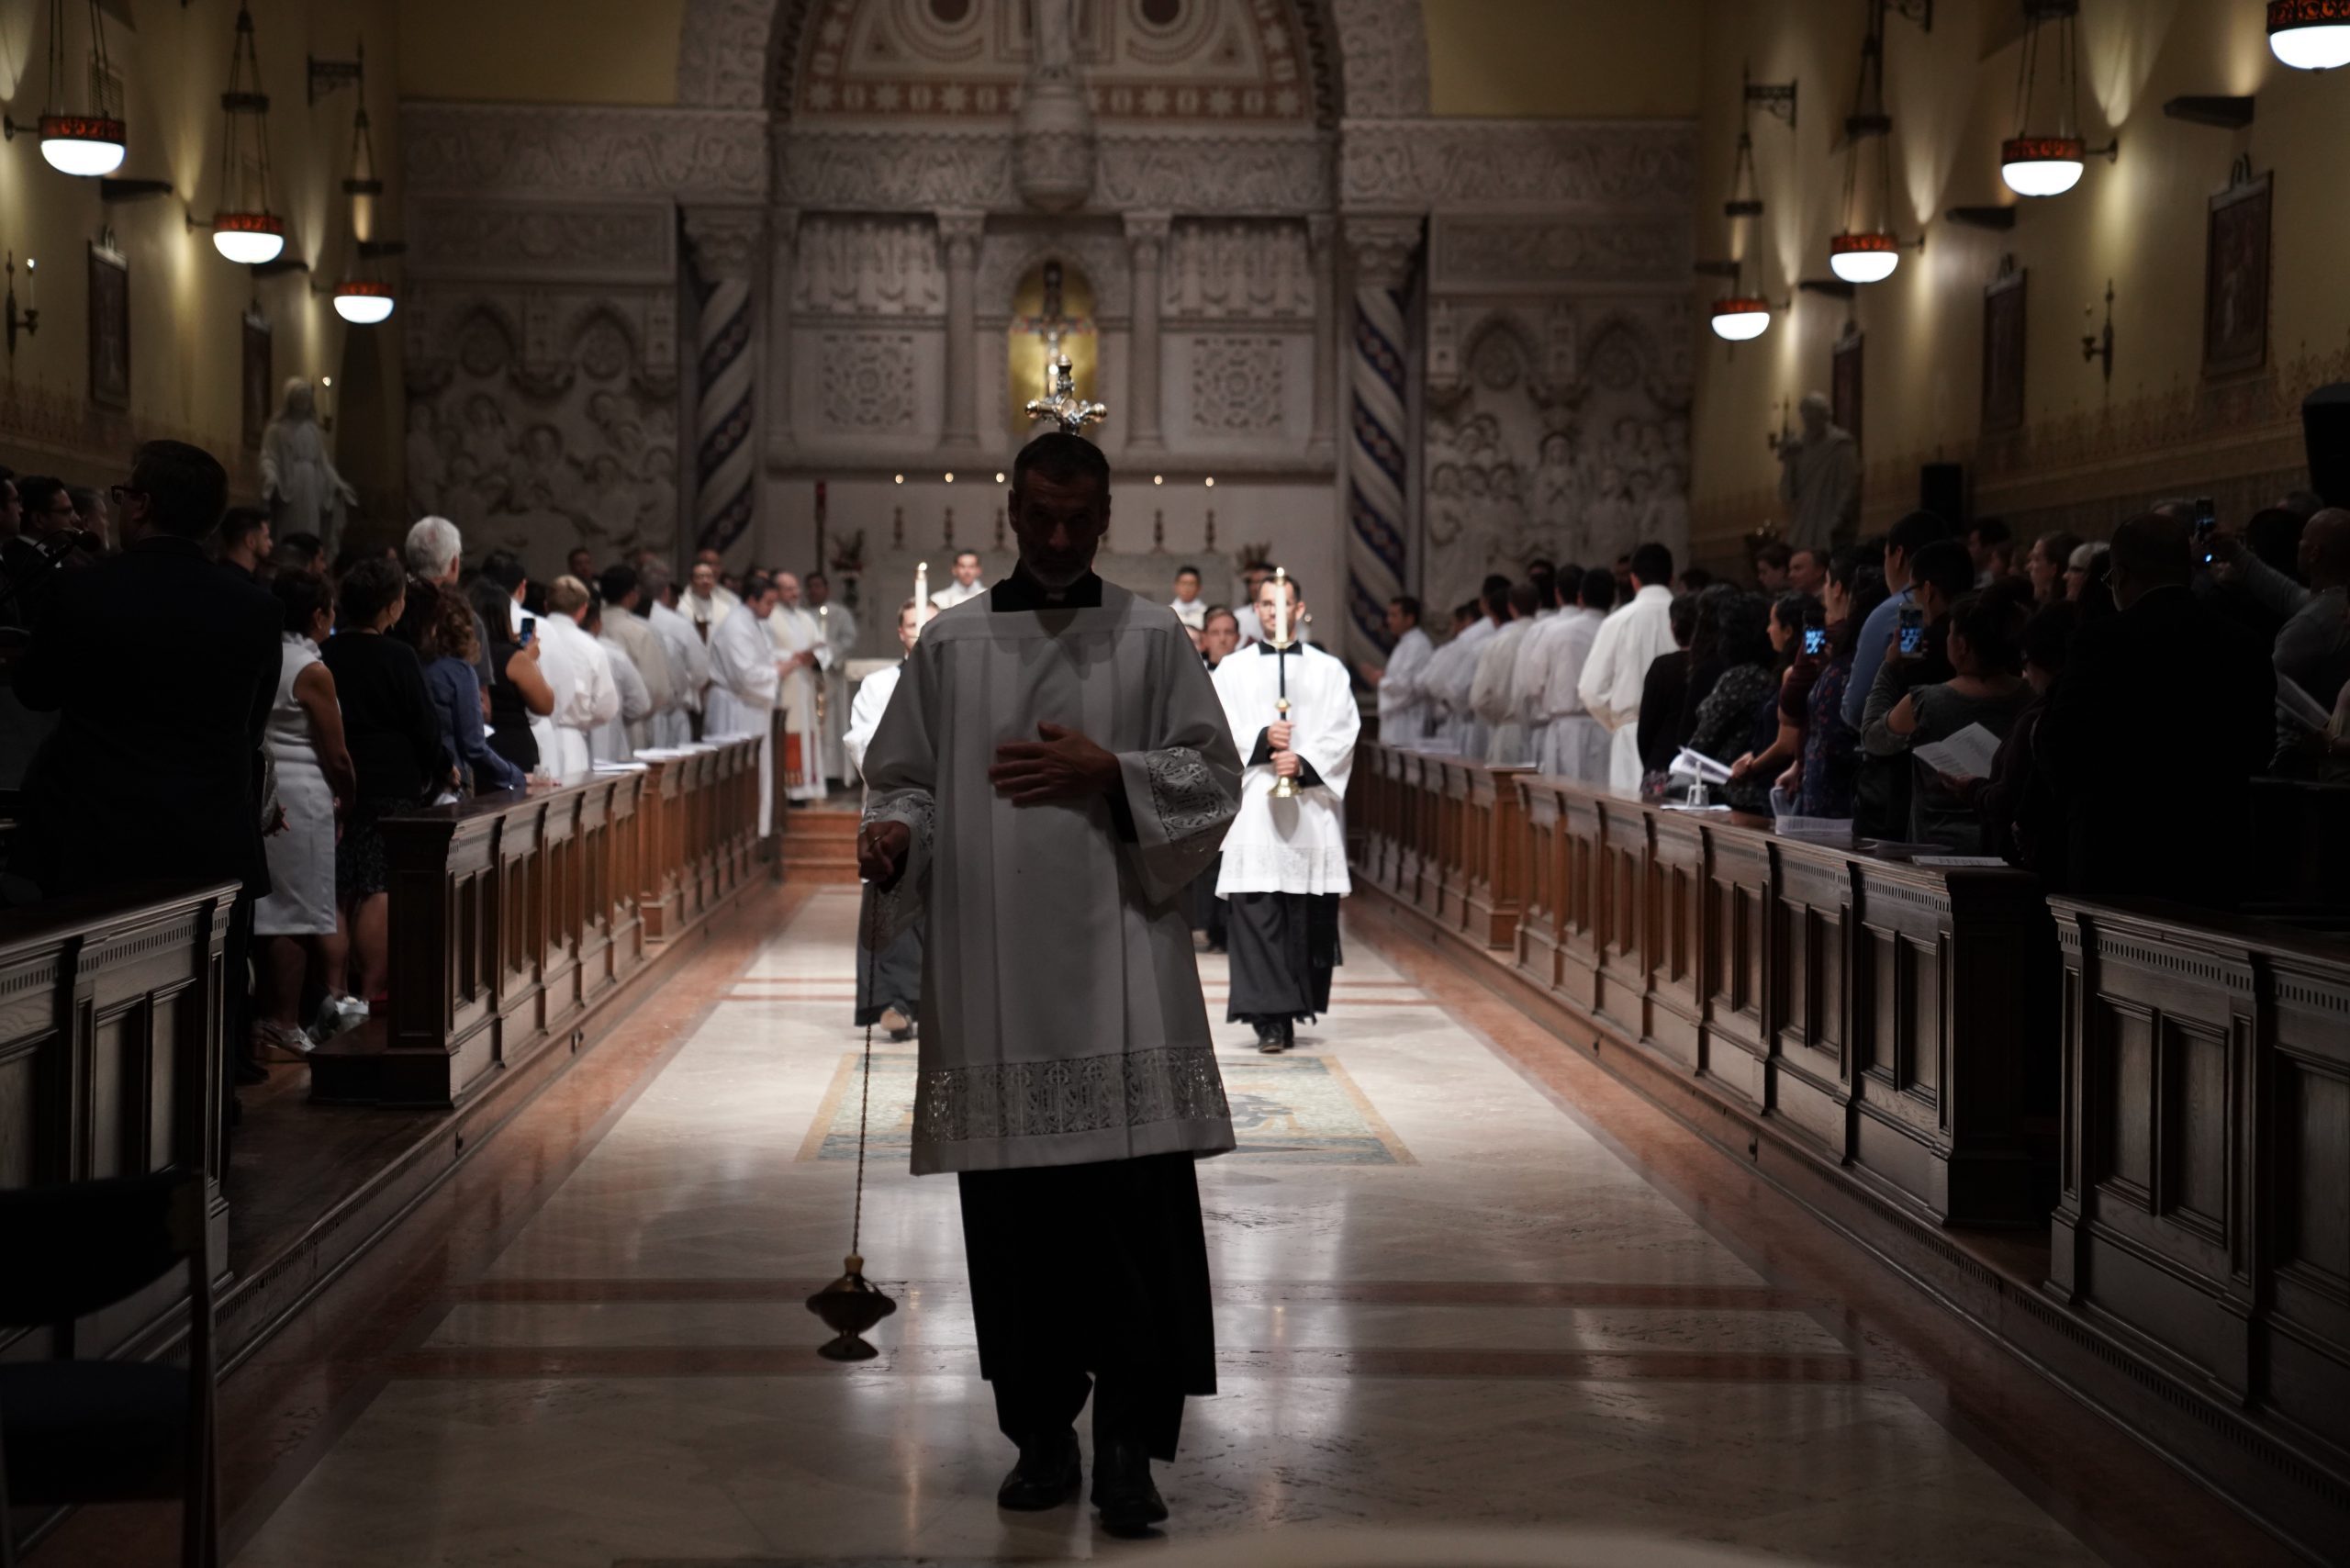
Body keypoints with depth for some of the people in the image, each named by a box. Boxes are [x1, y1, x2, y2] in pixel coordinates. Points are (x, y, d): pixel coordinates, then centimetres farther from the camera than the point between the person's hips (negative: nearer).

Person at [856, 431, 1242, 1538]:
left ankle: (1128, 1445, -2)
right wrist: (893, 834, -9)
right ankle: (1041, 1435, 17)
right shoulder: (949, 645, 11)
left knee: (1136, 1202, -8)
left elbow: (1213, 778, 5)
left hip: (1118, 963, -1)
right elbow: (905, 774, 12)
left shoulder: (1154, 641, 7)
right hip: (992, 976, 2)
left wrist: (1108, 771, -9)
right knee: (1013, 1215, 4)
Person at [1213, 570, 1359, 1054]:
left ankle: (1293, 1008, 12)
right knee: (1256, 914, -10)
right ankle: (1270, 1018, -12)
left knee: (1309, 916, 1)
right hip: (1253, 806, -1)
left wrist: (1304, 761, -13)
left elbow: (1343, 732, 3)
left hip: (1311, 805, 1)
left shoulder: (1328, 671, 12)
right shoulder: (1233, 670, 12)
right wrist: (1263, 740, -15)